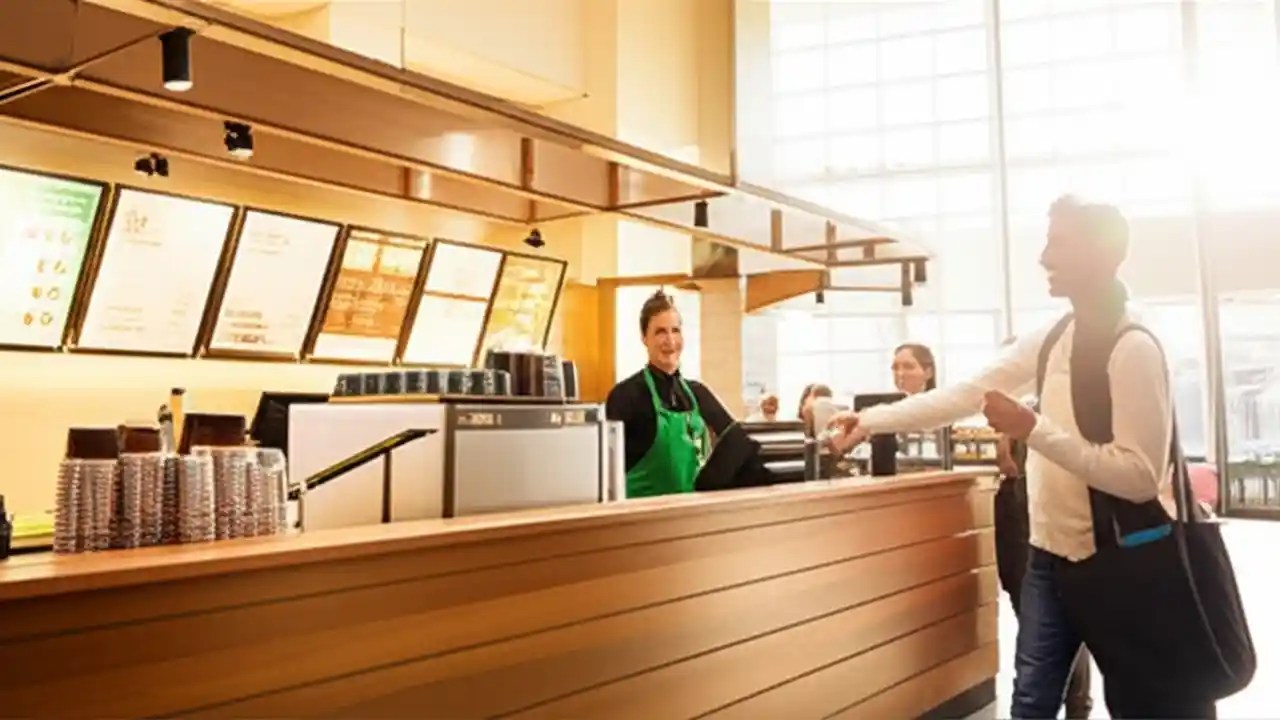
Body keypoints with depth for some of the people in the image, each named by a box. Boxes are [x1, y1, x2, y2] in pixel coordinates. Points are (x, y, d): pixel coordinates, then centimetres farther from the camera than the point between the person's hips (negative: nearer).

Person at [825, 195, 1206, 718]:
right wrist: (872, 420, -1)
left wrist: (1033, 429, -28)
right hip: (1051, 554, 6)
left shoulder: (1134, 351, -19)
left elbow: (1141, 477, -25)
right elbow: (966, 395, 4)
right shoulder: (1052, 339, 3)